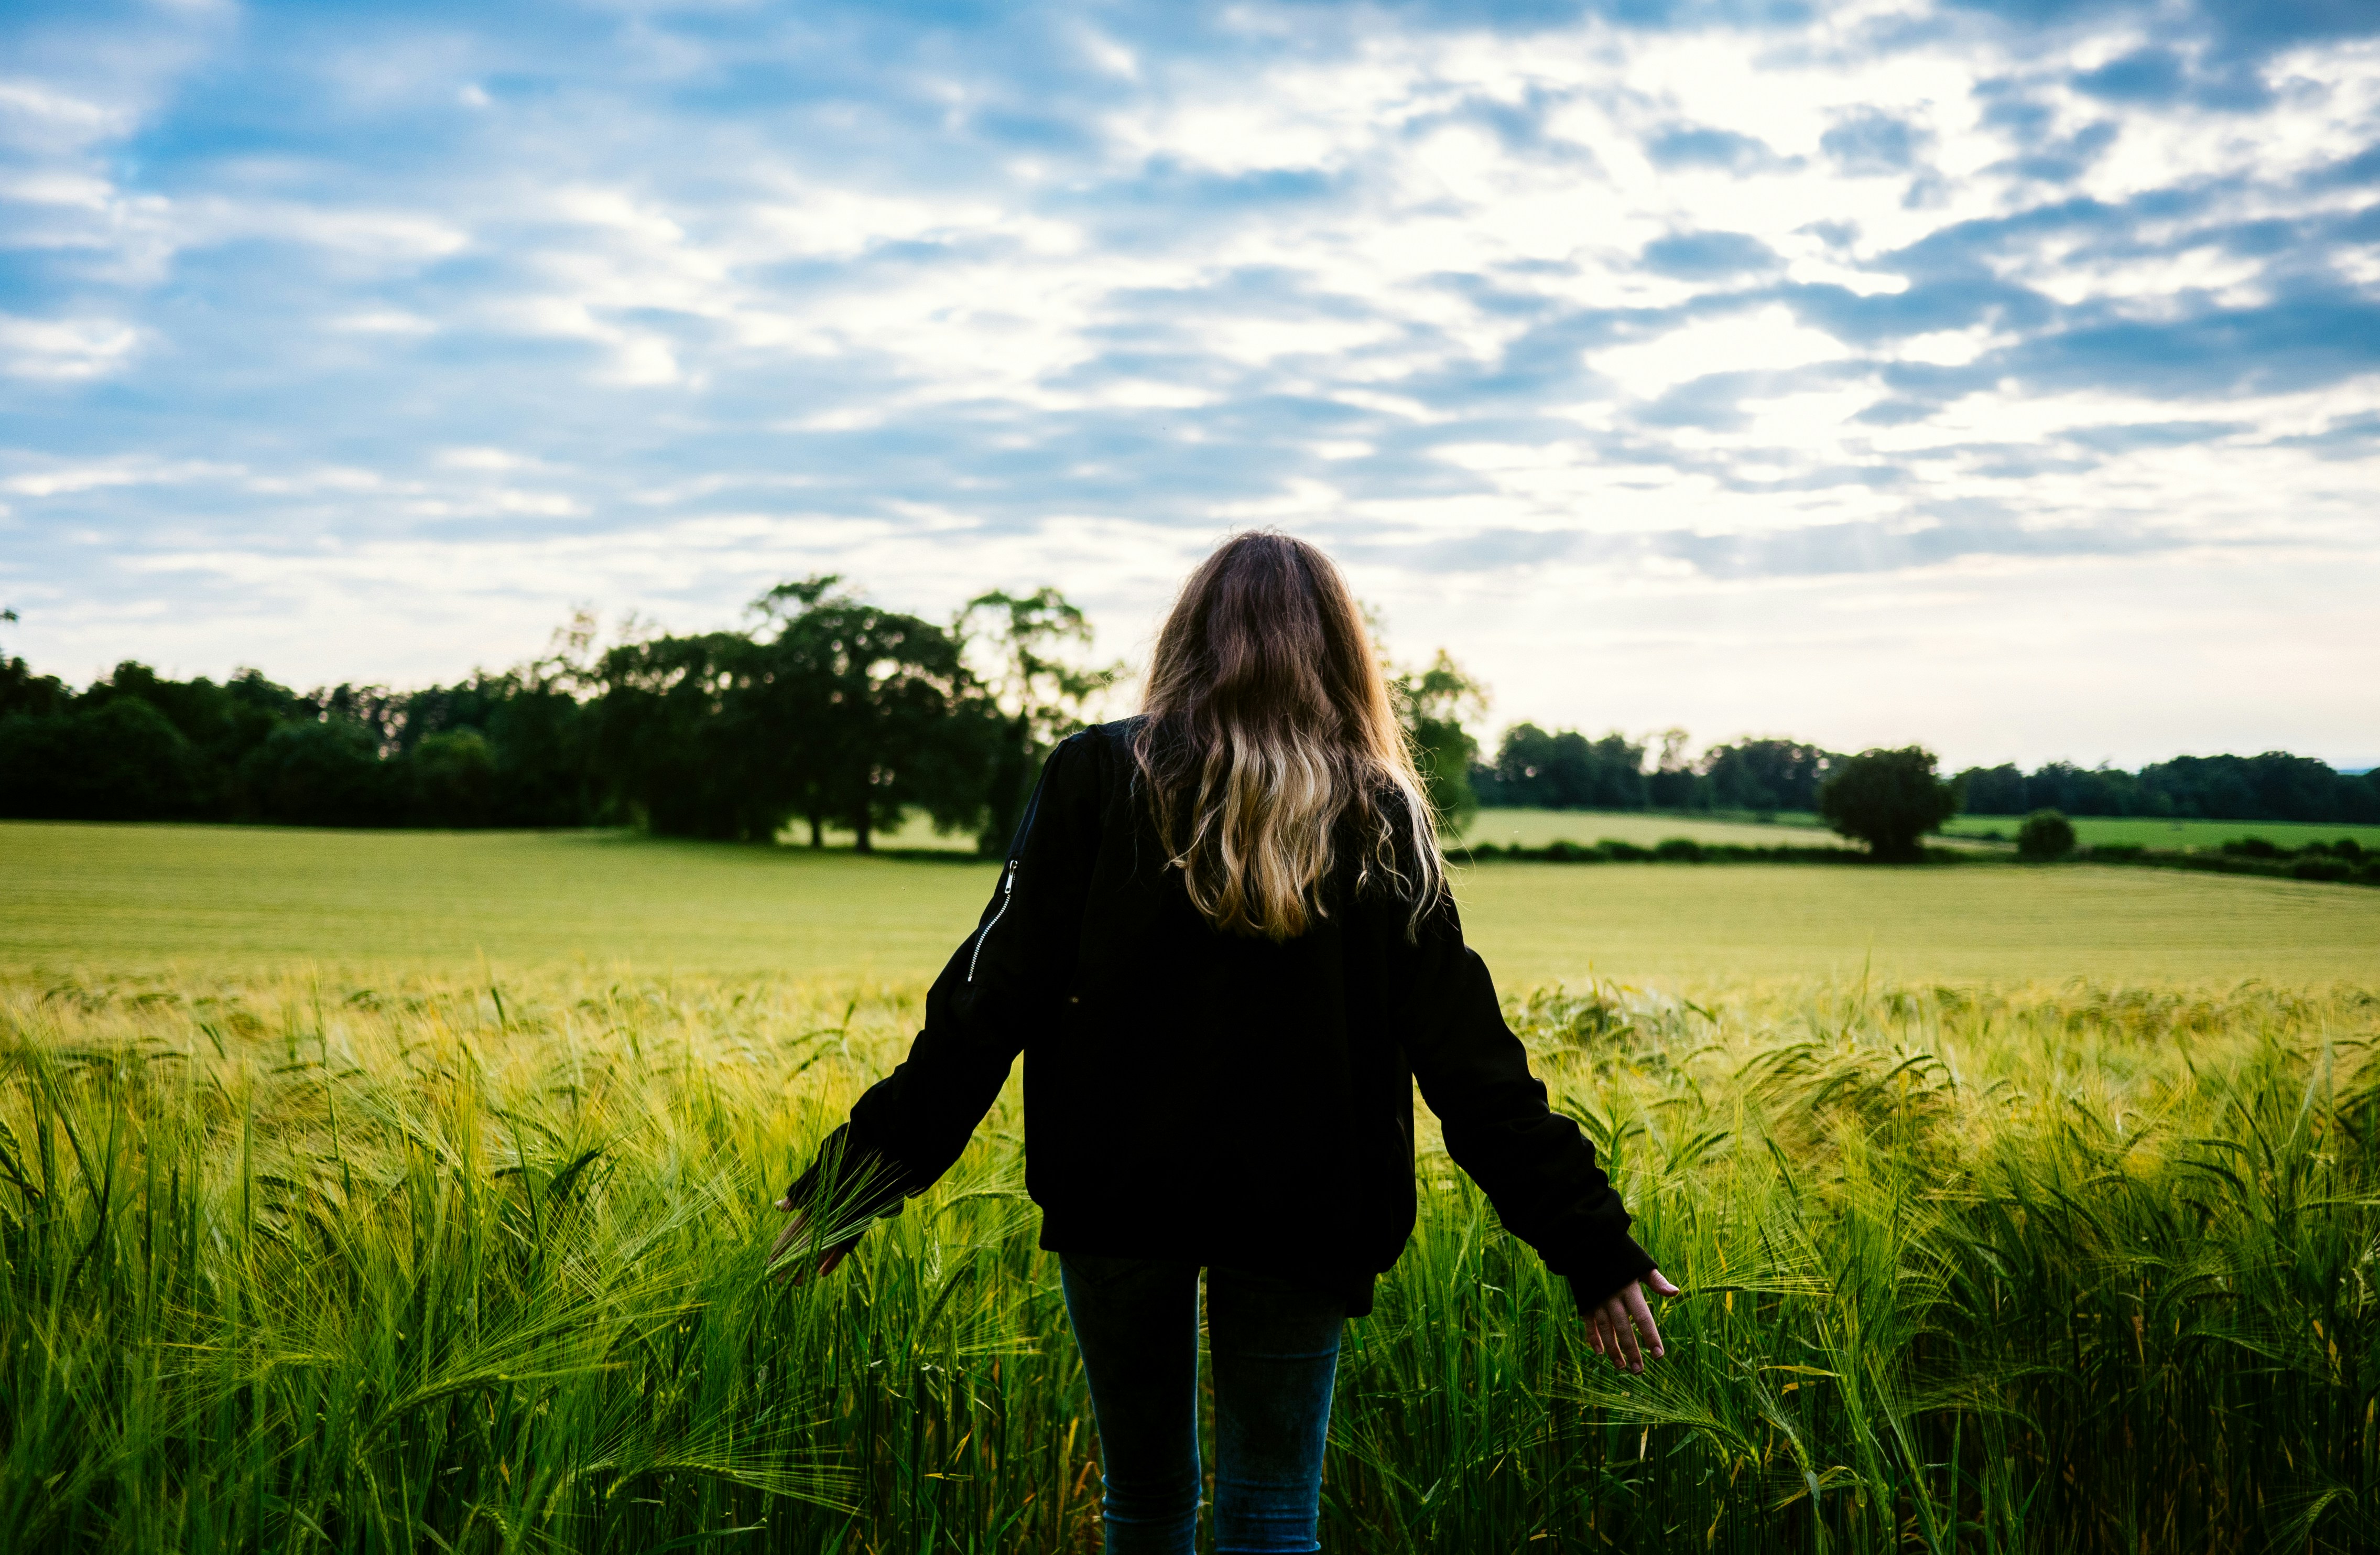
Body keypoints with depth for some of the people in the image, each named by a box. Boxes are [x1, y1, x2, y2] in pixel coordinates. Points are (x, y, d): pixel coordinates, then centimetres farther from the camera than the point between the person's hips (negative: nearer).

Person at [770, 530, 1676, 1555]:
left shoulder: (1100, 778, -3)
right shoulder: (1380, 820, 0)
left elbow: (994, 995, -7)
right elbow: (1467, 1057, -3)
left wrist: (871, 1169, 0)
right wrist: (1591, 1244, 2)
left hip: (1116, 1197, 1)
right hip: (1301, 1216, 0)